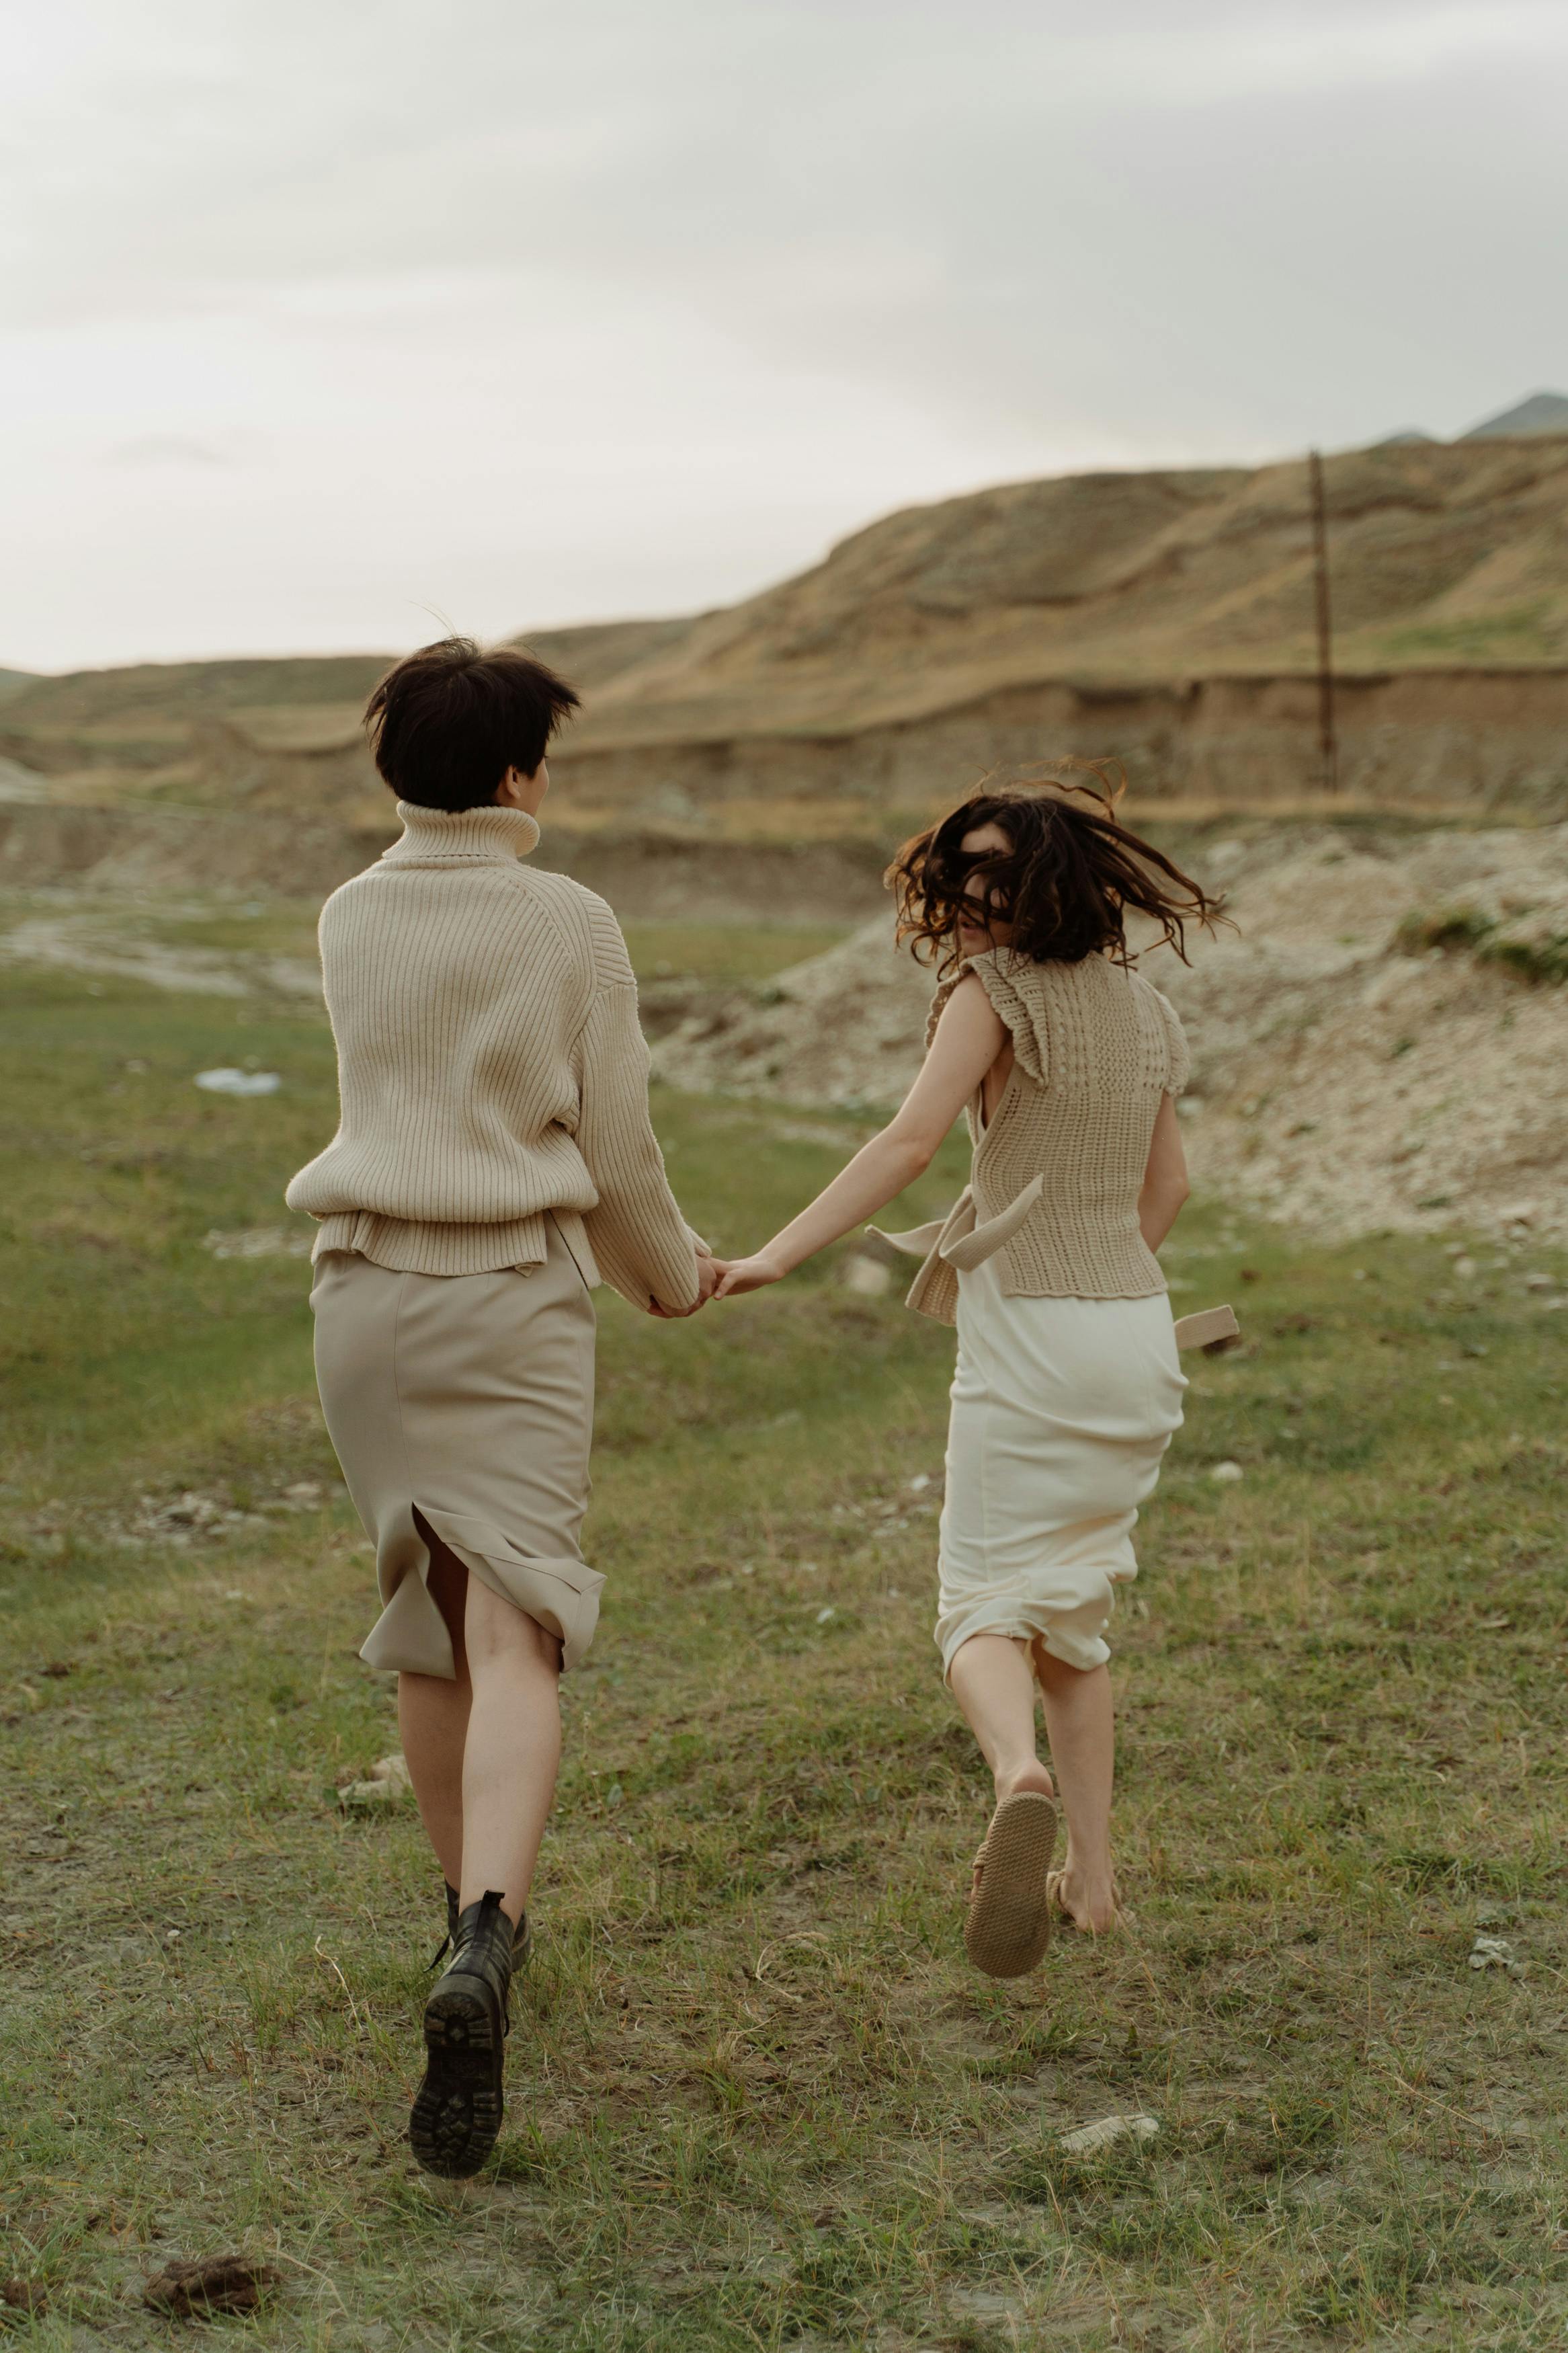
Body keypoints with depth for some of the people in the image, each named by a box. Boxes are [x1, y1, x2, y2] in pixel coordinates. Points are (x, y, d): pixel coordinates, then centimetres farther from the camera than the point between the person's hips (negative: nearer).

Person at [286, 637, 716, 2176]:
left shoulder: (349, 922, 7)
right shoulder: (573, 927, -5)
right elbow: (615, 1156, -1)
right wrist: (672, 1276, 18)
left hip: (368, 1294, 4)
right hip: (515, 1301, -4)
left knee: (425, 1617, 19)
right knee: (516, 1637, -10)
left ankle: (473, 1911, 34)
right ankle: (484, 1946, -30)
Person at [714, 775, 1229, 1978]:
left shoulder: (999, 991, -10)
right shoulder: (1145, 1008, 10)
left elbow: (910, 1141, -21)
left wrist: (774, 1255, -23)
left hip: (1029, 1337, -6)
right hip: (1140, 1333, 6)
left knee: (987, 1614, -1)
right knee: (1072, 1614, 19)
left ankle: (1022, 1779, -32)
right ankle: (1093, 1874, 19)